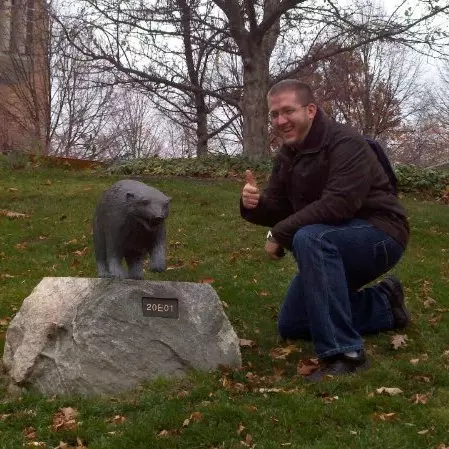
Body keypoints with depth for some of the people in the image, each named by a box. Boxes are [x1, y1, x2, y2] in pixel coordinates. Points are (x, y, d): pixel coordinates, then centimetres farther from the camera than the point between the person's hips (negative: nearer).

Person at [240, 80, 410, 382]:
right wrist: (255, 204, -21)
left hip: (379, 235, -9)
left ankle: (345, 354, -36)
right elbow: (279, 208, 4)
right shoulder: (287, 155, 5)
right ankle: (384, 304, 25)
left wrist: (280, 234, -28)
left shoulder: (346, 143, -22)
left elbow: (339, 204, -35)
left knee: (309, 238, -39)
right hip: (331, 246, 9)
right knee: (290, 327, 14)